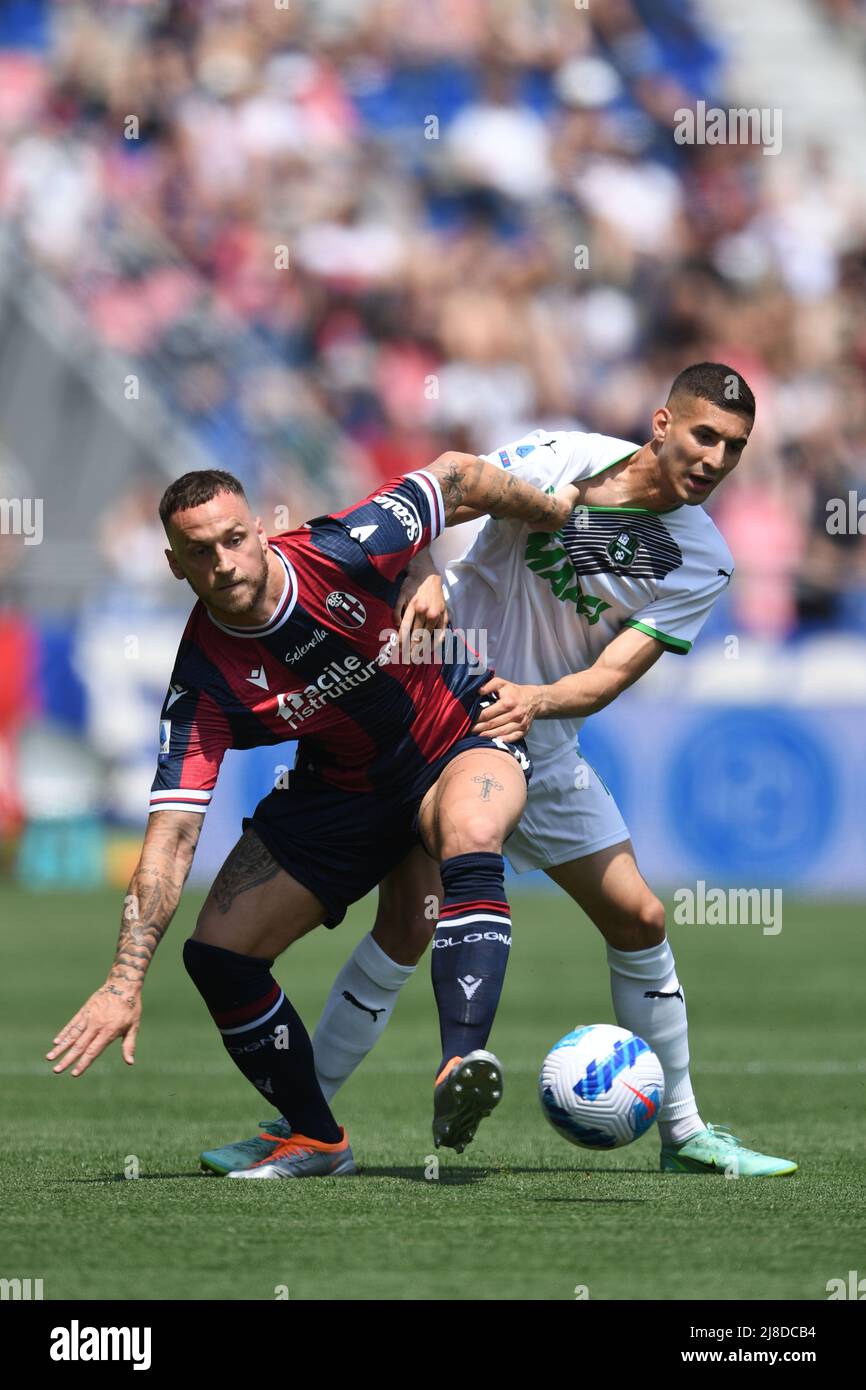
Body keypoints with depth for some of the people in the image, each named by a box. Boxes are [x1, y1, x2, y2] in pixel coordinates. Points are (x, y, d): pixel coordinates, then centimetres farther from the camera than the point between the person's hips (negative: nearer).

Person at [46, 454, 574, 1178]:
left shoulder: (344, 552, -26)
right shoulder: (204, 681, -22)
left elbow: (455, 475, -9)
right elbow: (173, 831, -26)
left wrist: (561, 513, 3)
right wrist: (125, 980, -35)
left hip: (465, 740, -3)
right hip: (342, 785, 3)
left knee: (471, 836, -38)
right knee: (217, 953, -6)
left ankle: (465, 1061, -51)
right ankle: (317, 1140, 12)